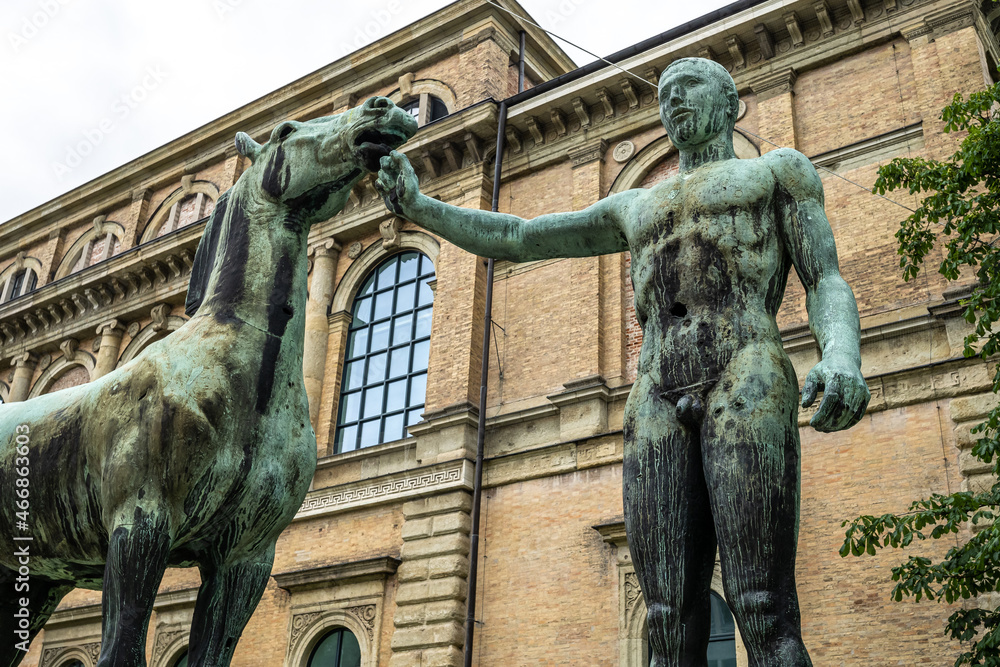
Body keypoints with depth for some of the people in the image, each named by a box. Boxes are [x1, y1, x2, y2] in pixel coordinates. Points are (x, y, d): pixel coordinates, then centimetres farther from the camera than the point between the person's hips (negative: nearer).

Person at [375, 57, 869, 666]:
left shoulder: (780, 169, 22)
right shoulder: (634, 209, 33)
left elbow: (826, 284, 8)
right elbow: (516, 239, 31)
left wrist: (842, 356, -15)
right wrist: (419, 206, 17)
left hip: (747, 382, -3)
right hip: (656, 405, 4)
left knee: (764, 614, -16)